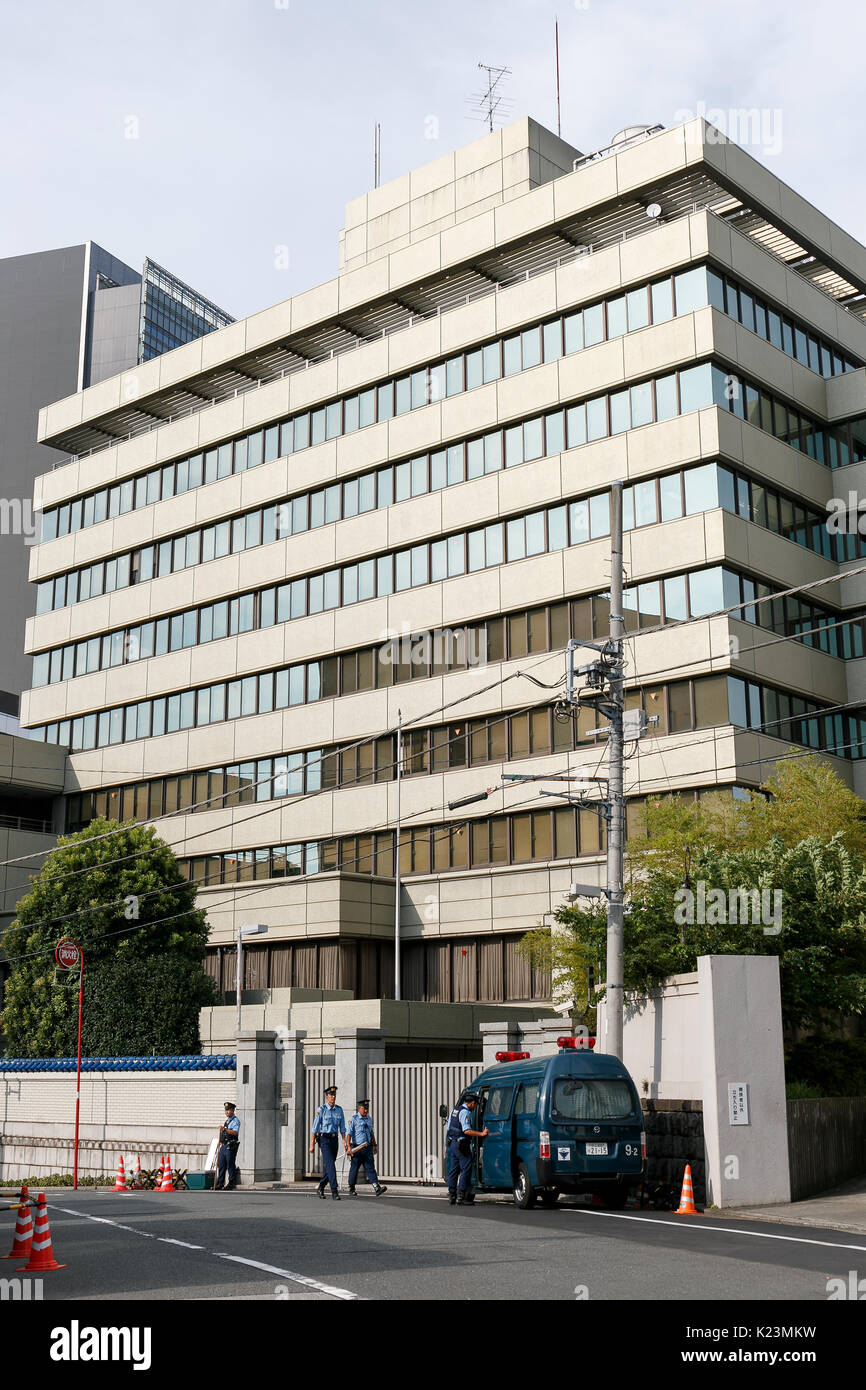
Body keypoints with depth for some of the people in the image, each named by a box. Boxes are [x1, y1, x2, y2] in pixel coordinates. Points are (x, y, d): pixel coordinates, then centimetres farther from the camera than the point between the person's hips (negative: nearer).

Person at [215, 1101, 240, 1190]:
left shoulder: (235, 1121, -10)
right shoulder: (227, 1121, 19)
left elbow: (235, 1132, -25)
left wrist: (225, 1129, -35)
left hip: (231, 1147, -9)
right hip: (223, 1146, 9)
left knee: (230, 1165, -4)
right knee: (221, 1165, 10)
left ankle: (232, 1183, 2)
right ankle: (219, 1183, 16)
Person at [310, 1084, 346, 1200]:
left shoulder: (339, 1110, 7)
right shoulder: (321, 1110, -6)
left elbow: (342, 1128, 9)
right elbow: (315, 1128, -6)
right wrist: (312, 1145, -8)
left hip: (334, 1139, 5)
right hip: (324, 1139, -5)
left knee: (329, 1165, 11)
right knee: (330, 1164, -16)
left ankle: (321, 1187, 31)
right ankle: (334, 1191, -19)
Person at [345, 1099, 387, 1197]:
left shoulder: (369, 1119, 14)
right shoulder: (353, 1119, -6)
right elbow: (349, 1133, -13)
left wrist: (375, 1145, 20)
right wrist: (348, 1146, -22)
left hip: (368, 1148, 5)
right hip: (357, 1148, -5)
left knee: (370, 1167, -5)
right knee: (354, 1168, 5)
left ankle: (377, 1188, -16)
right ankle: (351, 1189, 18)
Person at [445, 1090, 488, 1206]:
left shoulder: (454, 1110, 16)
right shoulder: (465, 1112, -14)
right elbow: (466, 1130, -22)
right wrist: (481, 1134, -21)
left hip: (452, 1143, 10)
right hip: (462, 1145, -10)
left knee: (453, 1170, 12)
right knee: (466, 1169, -6)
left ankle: (451, 1196, 16)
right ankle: (461, 1197, -9)